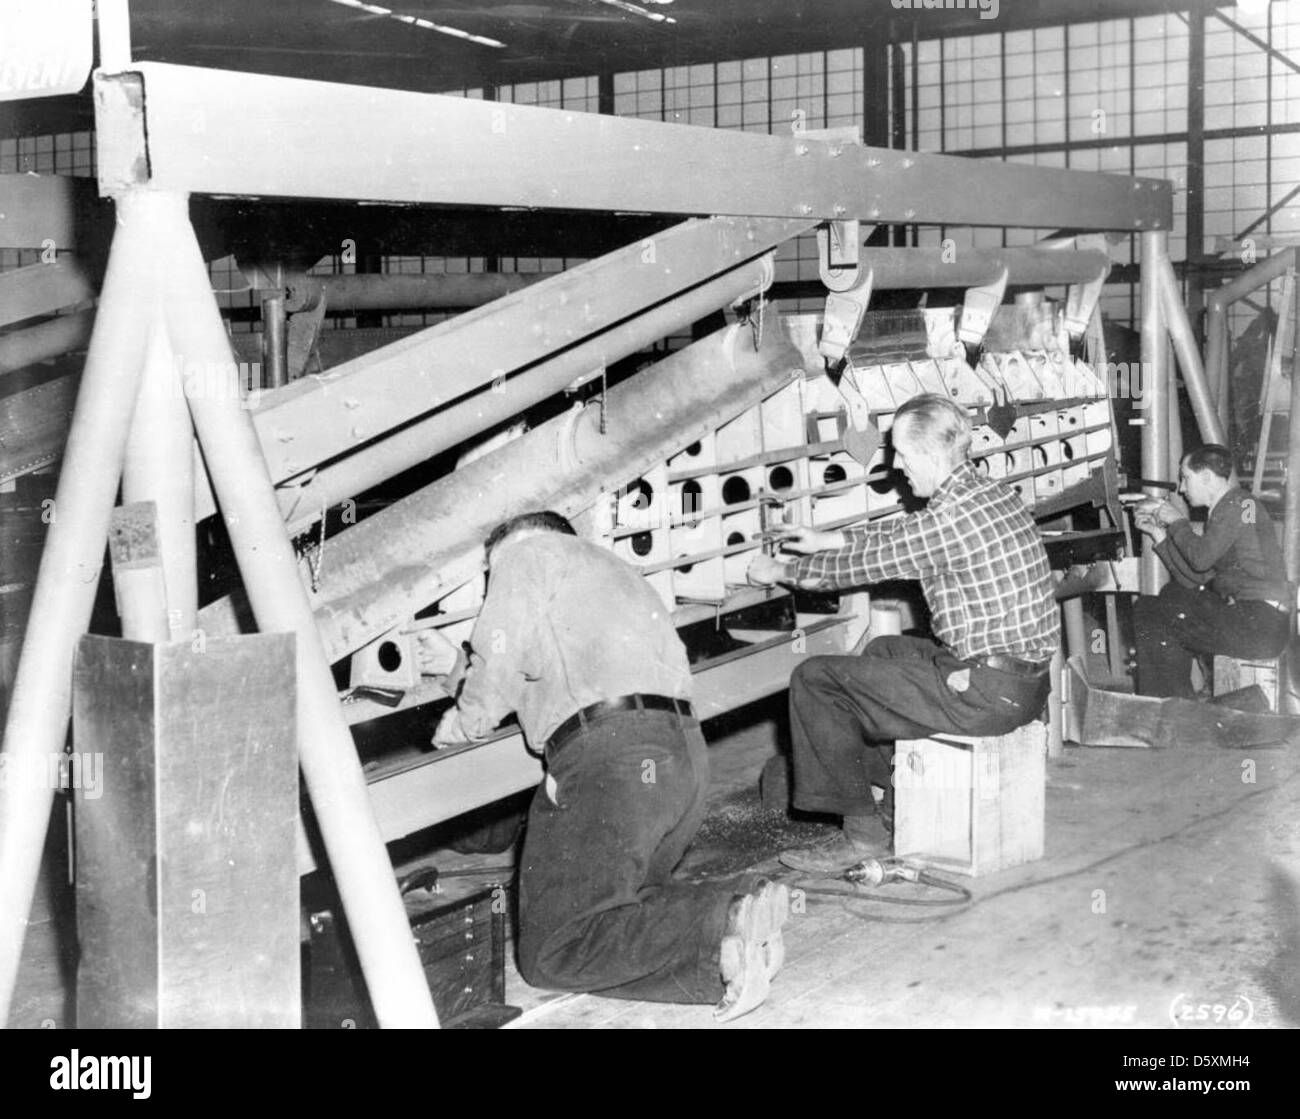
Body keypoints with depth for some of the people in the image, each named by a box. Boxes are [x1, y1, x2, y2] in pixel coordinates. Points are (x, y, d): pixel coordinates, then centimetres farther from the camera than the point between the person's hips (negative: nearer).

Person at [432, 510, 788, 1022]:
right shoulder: (609, 564, 36)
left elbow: (501, 652, -4)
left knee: (550, 952, -7)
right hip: (685, 749, 9)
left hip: (610, 754, -9)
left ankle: (723, 924, -27)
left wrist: (467, 721, 14)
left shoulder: (527, 551, 12)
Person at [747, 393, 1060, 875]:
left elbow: (862, 565, -9)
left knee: (815, 680, -3)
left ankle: (860, 829, 5)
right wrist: (828, 540, 26)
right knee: (884, 651, 32)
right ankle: (898, 801, 34)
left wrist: (779, 571, 6)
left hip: (986, 694, -10)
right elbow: (902, 532, 24)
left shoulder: (950, 518, -20)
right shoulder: (992, 492, 9)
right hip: (1029, 678, 10)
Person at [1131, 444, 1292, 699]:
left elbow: (1200, 558, -18)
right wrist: (1158, 533, 16)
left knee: (1148, 613, -7)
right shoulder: (1225, 510, 22)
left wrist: (1178, 522, -1)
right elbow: (1194, 578, 17)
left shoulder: (1237, 505, -8)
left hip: (1261, 624, -10)